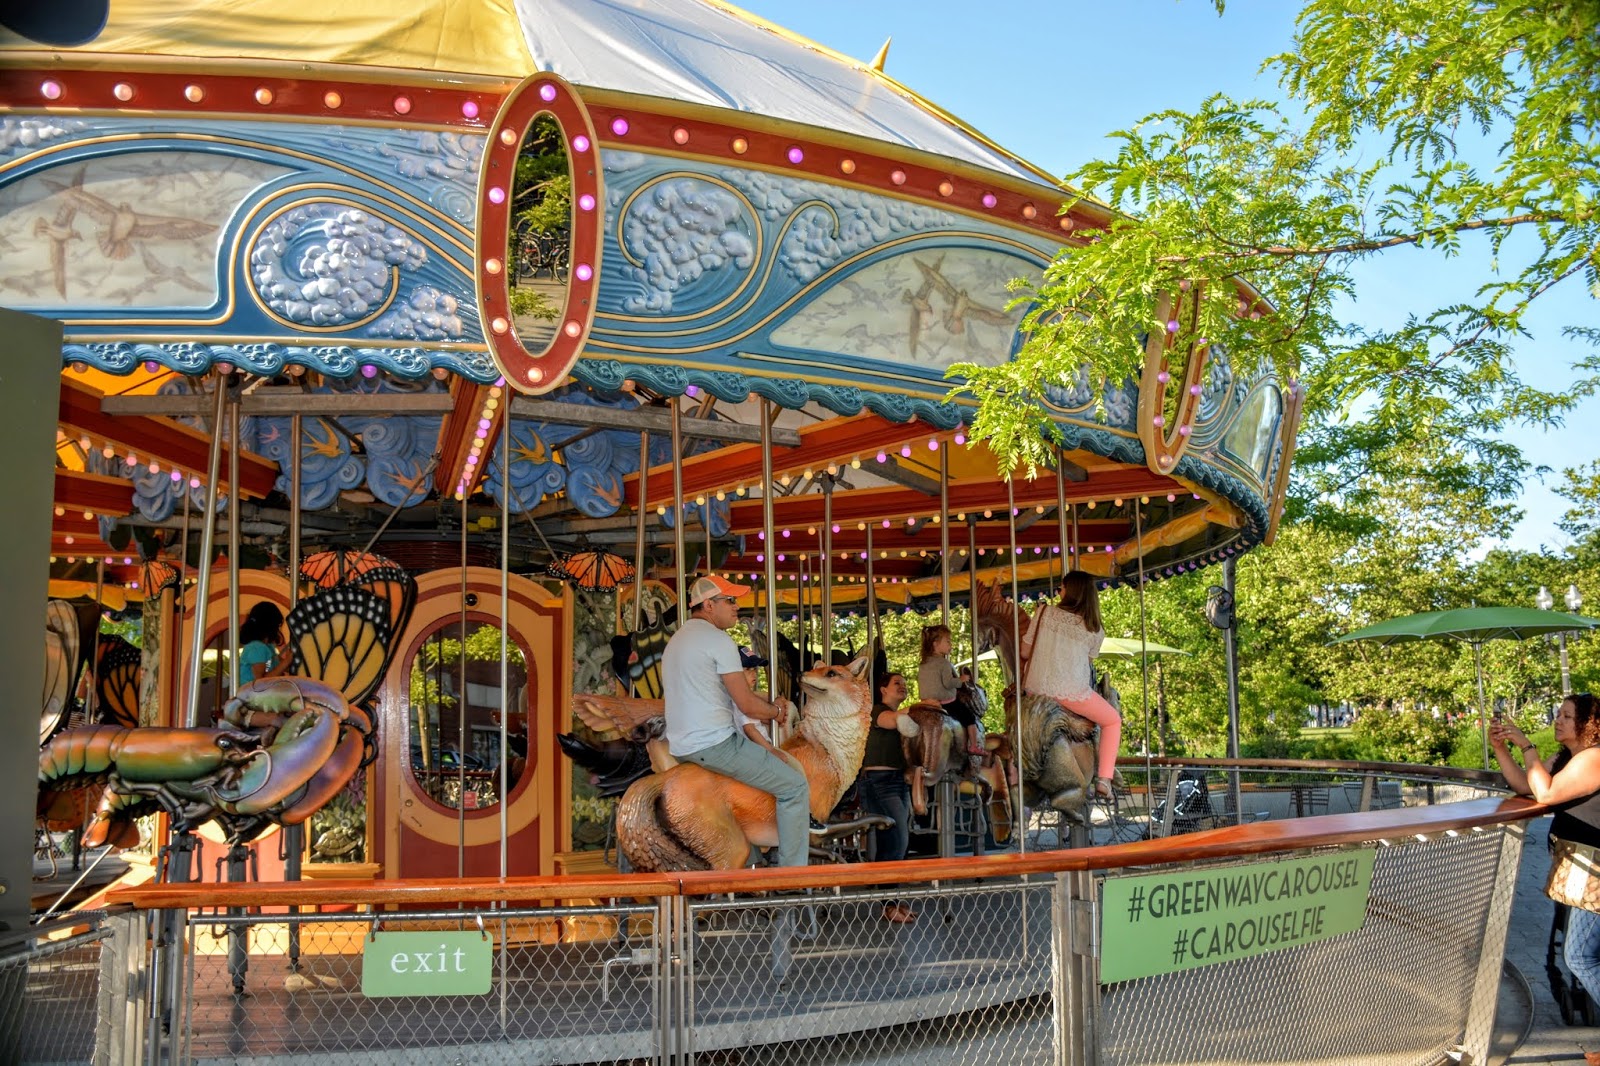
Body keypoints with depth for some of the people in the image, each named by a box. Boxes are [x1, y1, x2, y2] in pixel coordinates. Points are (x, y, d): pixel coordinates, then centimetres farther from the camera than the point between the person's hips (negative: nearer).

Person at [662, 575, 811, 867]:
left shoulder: (675, 641, 19)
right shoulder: (718, 640, -11)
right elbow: (747, 704, -13)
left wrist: (768, 703, 16)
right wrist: (775, 710, 8)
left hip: (679, 747, 10)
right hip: (715, 743, -10)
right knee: (795, 786, -4)